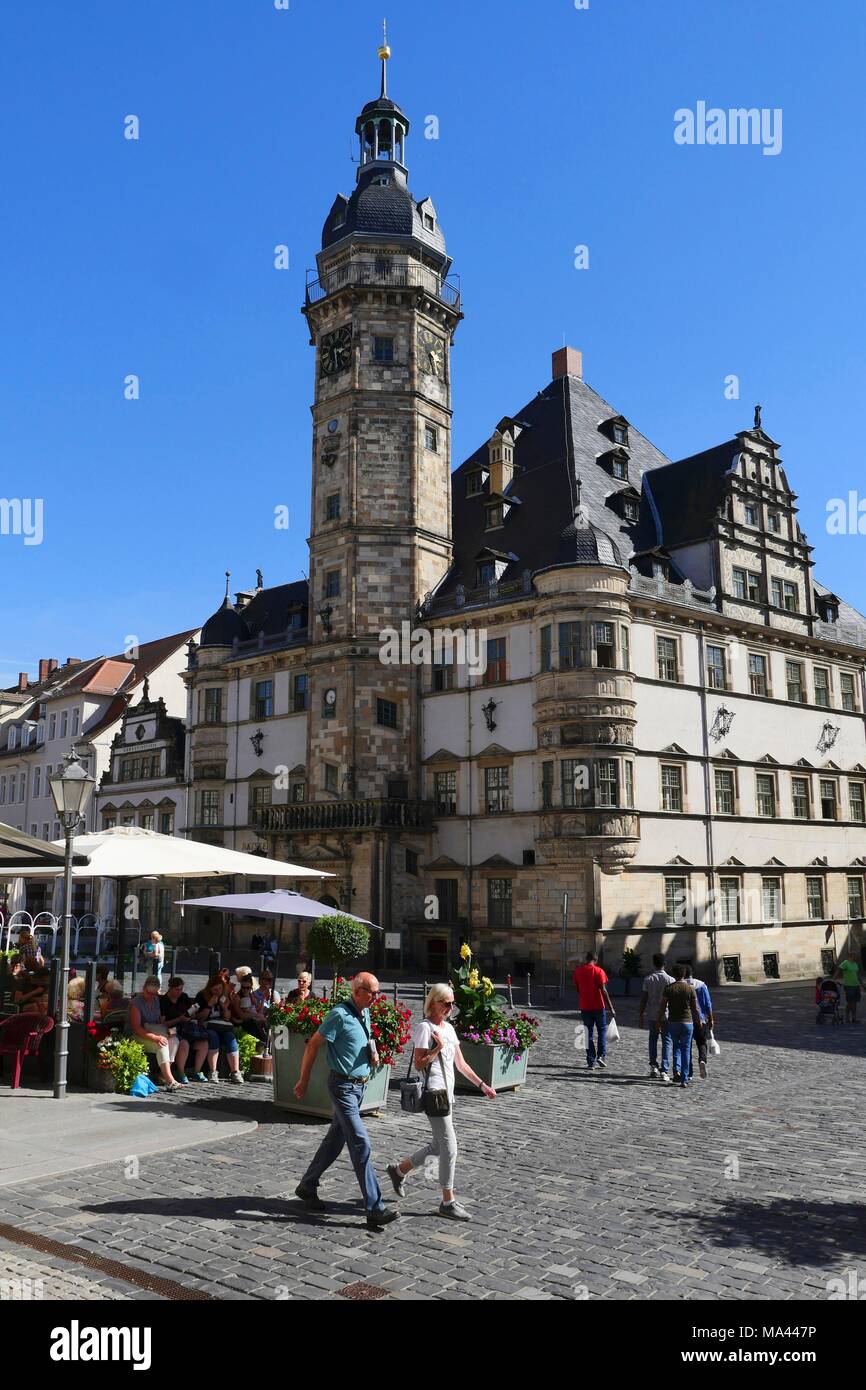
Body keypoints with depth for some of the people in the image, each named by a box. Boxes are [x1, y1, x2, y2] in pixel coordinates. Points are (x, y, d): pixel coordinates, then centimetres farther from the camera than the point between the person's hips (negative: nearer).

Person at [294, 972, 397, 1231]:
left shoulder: (365, 1013, 8)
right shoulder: (340, 1015, -18)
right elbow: (313, 1045, -14)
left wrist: (373, 1053, 2)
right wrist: (304, 1080, -9)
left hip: (359, 1085, 9)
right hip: (343, 1086, -9)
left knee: (336, 1140, 17)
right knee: (361, 1144, -11)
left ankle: (307, 1187, 32)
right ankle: (375, 1210, -9)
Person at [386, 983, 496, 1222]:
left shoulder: (449, 1028, 14)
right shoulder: (425, 1027, -11)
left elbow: (460, 1063, 17)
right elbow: (419, 1064, -14)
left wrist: (482, 1085, 14)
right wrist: (438, 1048, -23)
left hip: (447, 1094, 9)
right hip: (433, 1093, -9)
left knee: (438, 1146, 15)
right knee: (449, 1146, -7)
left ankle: (399, 1170, 33)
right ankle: (448, 1202, 3)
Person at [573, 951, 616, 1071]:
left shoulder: (578, 971, 3)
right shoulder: (598, 971, -10)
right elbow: (603, 991, -12)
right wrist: (611, 1008, -9)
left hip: (585, 1007, 3)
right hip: (598, 1006, -3)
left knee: (588, 1033, 9)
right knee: (602, 1030, 13)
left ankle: (591, 1061, 7)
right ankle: (602, 1055, -1)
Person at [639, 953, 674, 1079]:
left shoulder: (648, 979, -2)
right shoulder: (670, 980, -7)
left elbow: (644, 998, -1)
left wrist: (641, 1015, 6)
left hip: (652, 1015, 2)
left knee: (653, 1040, 17)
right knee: (666, 1042, 5)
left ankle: (653, 1066, 9)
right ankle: (665, 1070, 0)